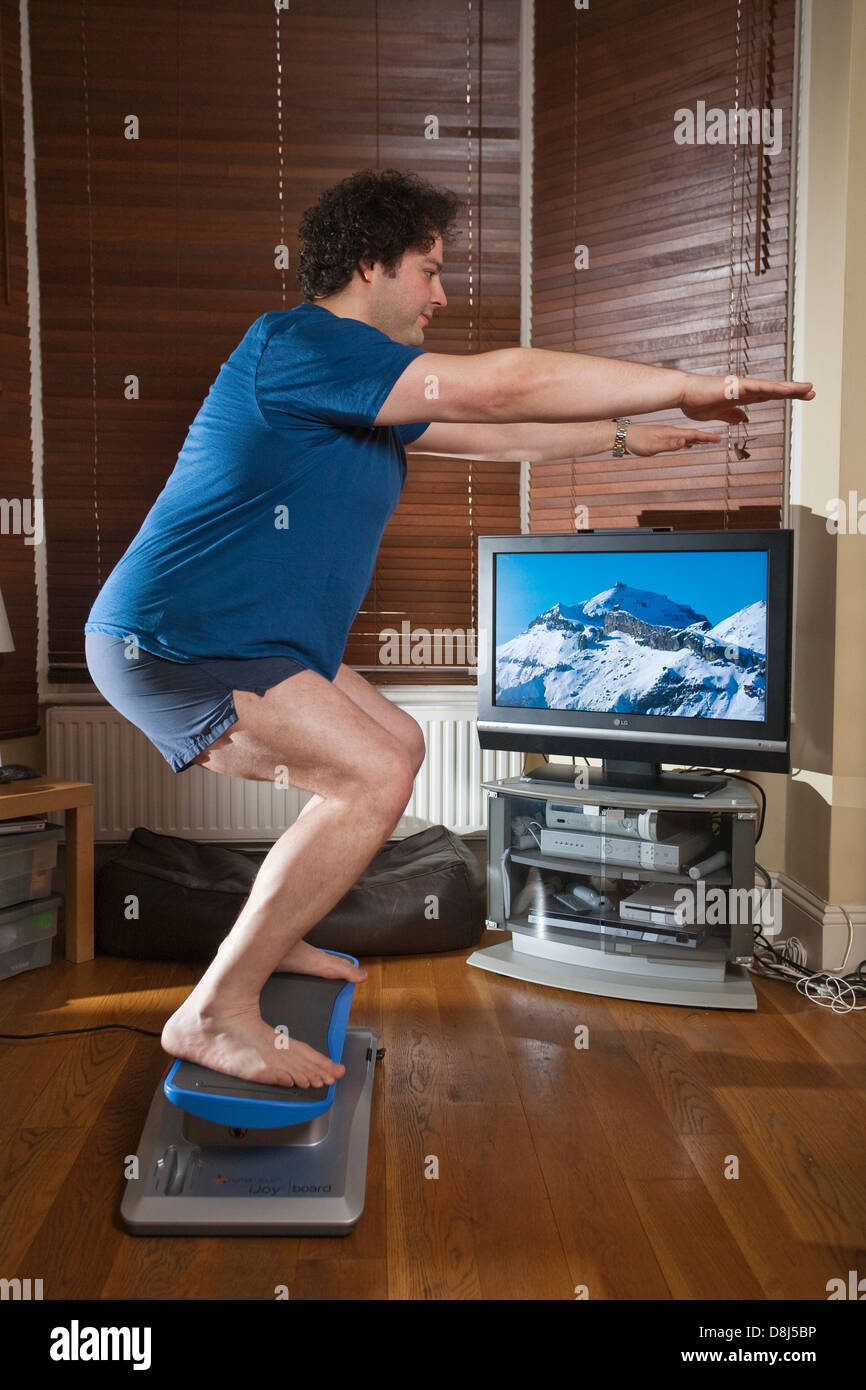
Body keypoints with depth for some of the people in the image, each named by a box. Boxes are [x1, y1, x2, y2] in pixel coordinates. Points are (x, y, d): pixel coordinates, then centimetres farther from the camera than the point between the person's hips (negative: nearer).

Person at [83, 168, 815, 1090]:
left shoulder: (359, 386, 16)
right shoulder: (301, 343, -17)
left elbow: (488, 434, 24)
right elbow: (498, 388, -26)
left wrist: (626, 438, 24)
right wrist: (689, 385, -19)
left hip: (247, 644, 11)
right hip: (171, 641, -11)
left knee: (397, 746, 16)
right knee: (371, 776, -22)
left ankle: (267, 938, 24)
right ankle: (215, 1014, -12)